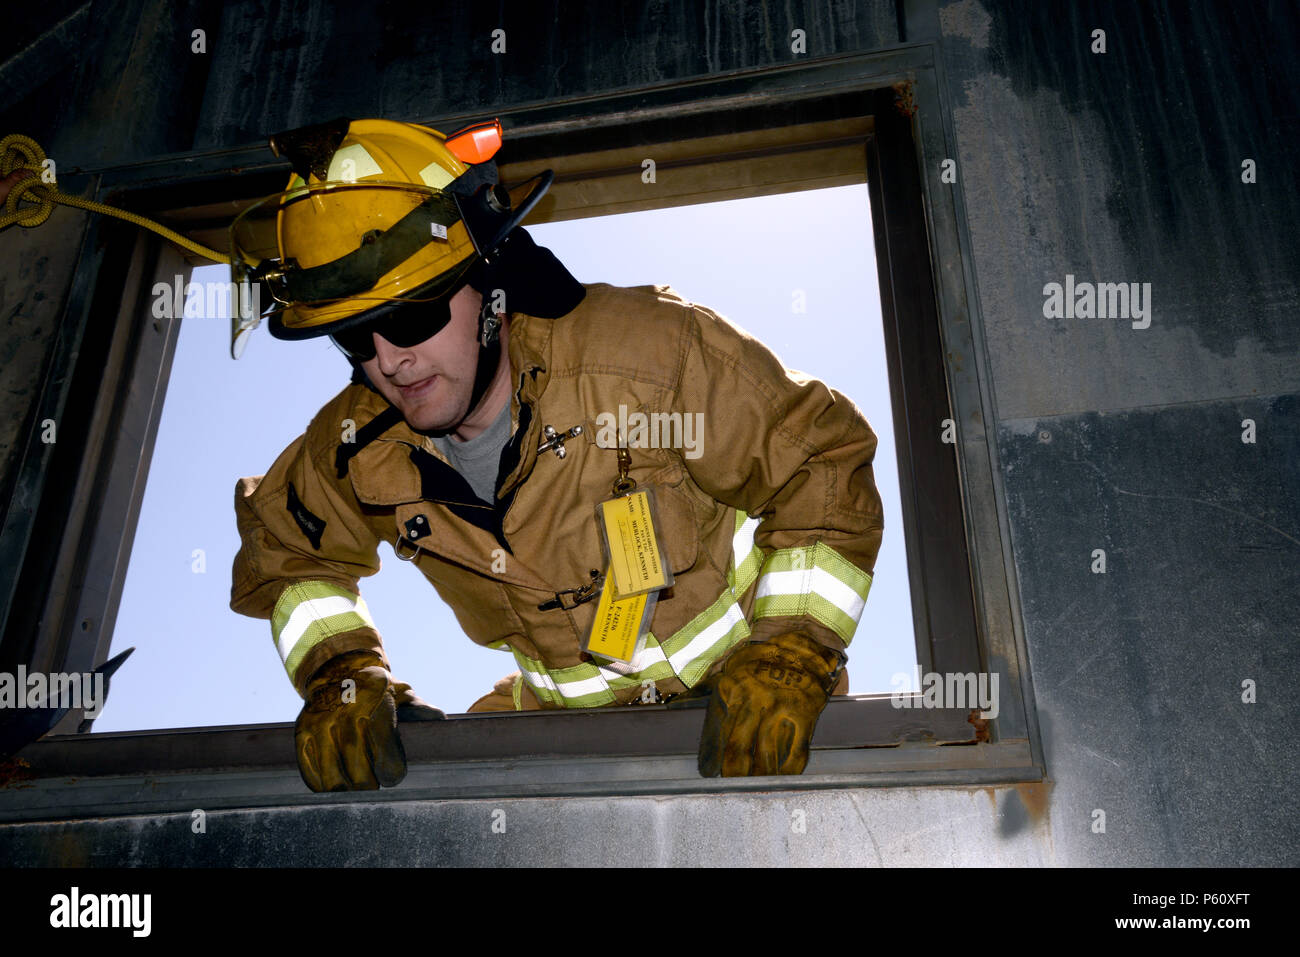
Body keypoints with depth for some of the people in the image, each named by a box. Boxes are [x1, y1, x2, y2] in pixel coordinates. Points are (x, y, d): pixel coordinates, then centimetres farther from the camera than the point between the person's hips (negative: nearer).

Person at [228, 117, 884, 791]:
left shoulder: (650, 354, -25)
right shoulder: (353, 448, -11)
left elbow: (823, 466, -17)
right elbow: (287, 558, 10)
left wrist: (785, 659, -25)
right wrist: (343, 673, -8)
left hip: (730, 688, -3)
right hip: (557, 714, 4)